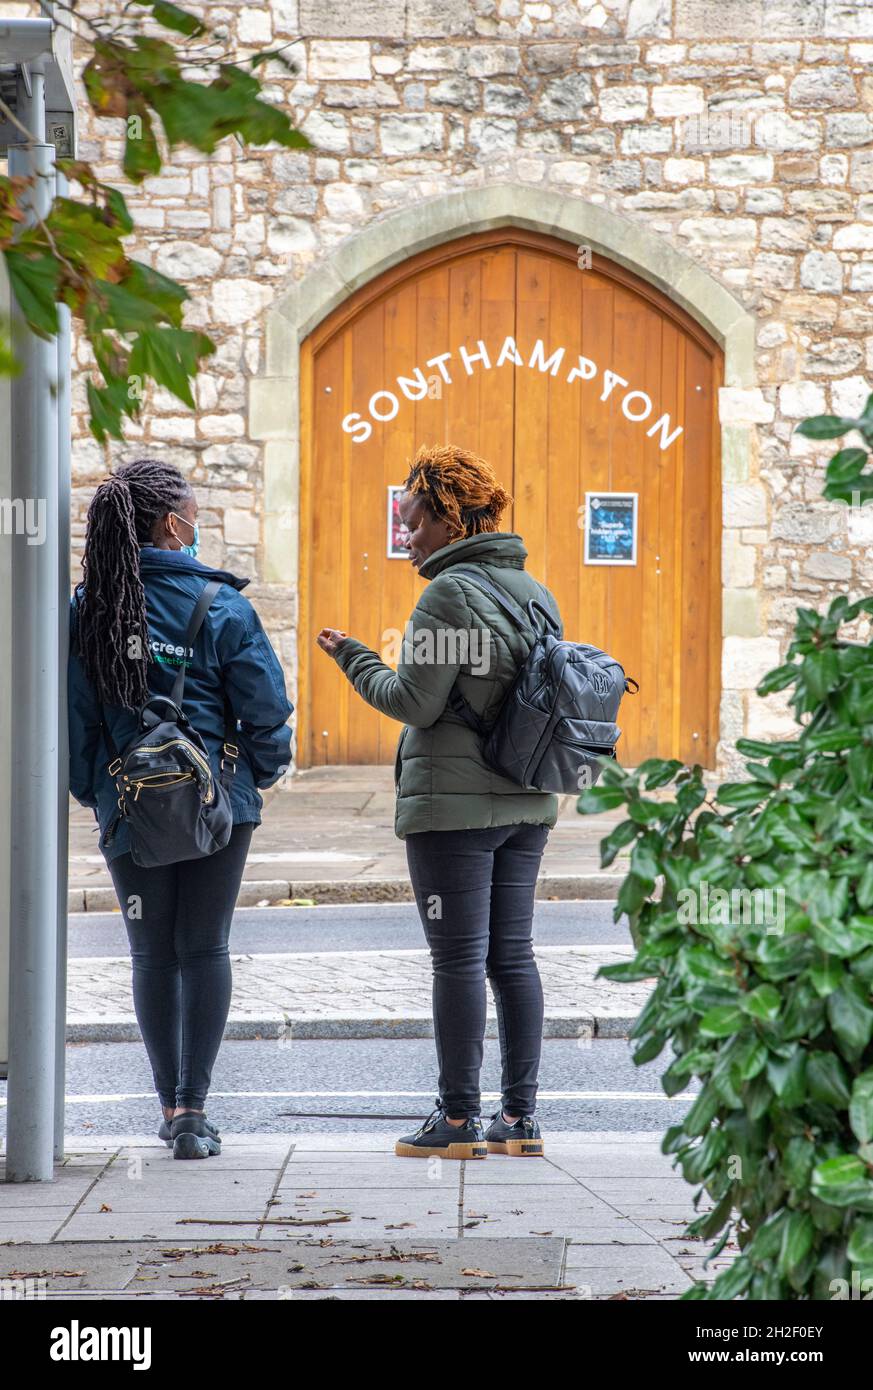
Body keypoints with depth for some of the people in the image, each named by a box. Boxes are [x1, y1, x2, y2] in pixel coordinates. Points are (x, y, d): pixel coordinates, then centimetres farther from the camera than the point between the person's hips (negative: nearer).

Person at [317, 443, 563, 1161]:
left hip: (452, 804, -8)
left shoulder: (450, 592, -13)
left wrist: (352, 657, -1)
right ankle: (521, 1116, 11)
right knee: (513, 957, 10)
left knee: (459, 959, -3)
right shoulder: (536, 592, 11)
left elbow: (415, 702, -14)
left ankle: (459, 1117, 1)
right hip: (527, 804, 8)